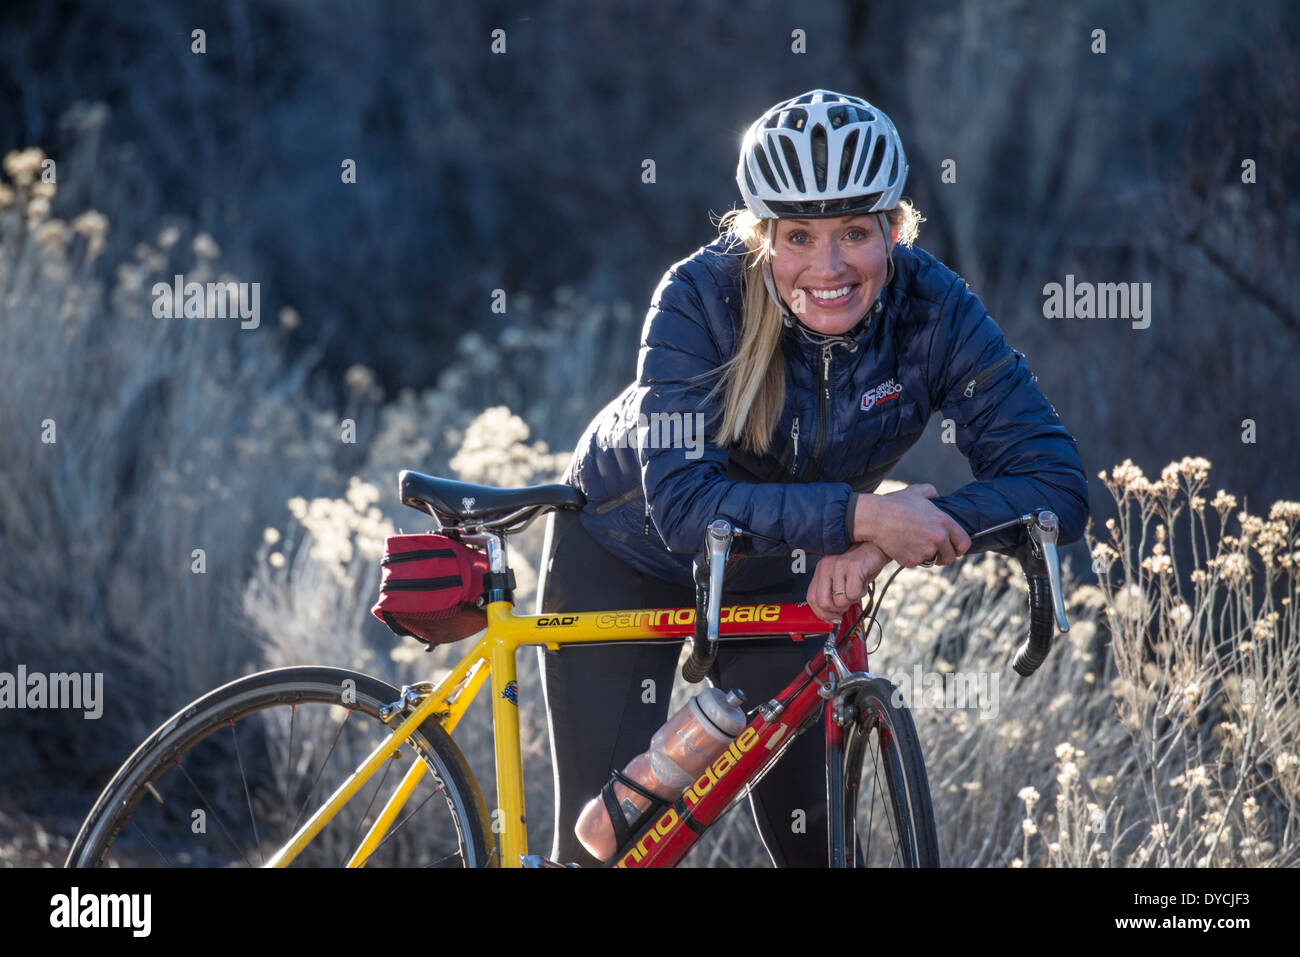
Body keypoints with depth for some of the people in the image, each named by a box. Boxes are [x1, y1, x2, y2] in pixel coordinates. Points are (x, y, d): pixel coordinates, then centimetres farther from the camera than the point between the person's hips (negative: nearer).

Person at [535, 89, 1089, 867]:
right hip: (626, 552, -2)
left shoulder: (931, 310, -25)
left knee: (815, 834, -2)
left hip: (780, 577, 2)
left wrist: (881, 548, -41)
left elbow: (1056, 487, -29)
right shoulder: (702, 298, -31)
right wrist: (859, 515, -50)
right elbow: (680, 501, -38)